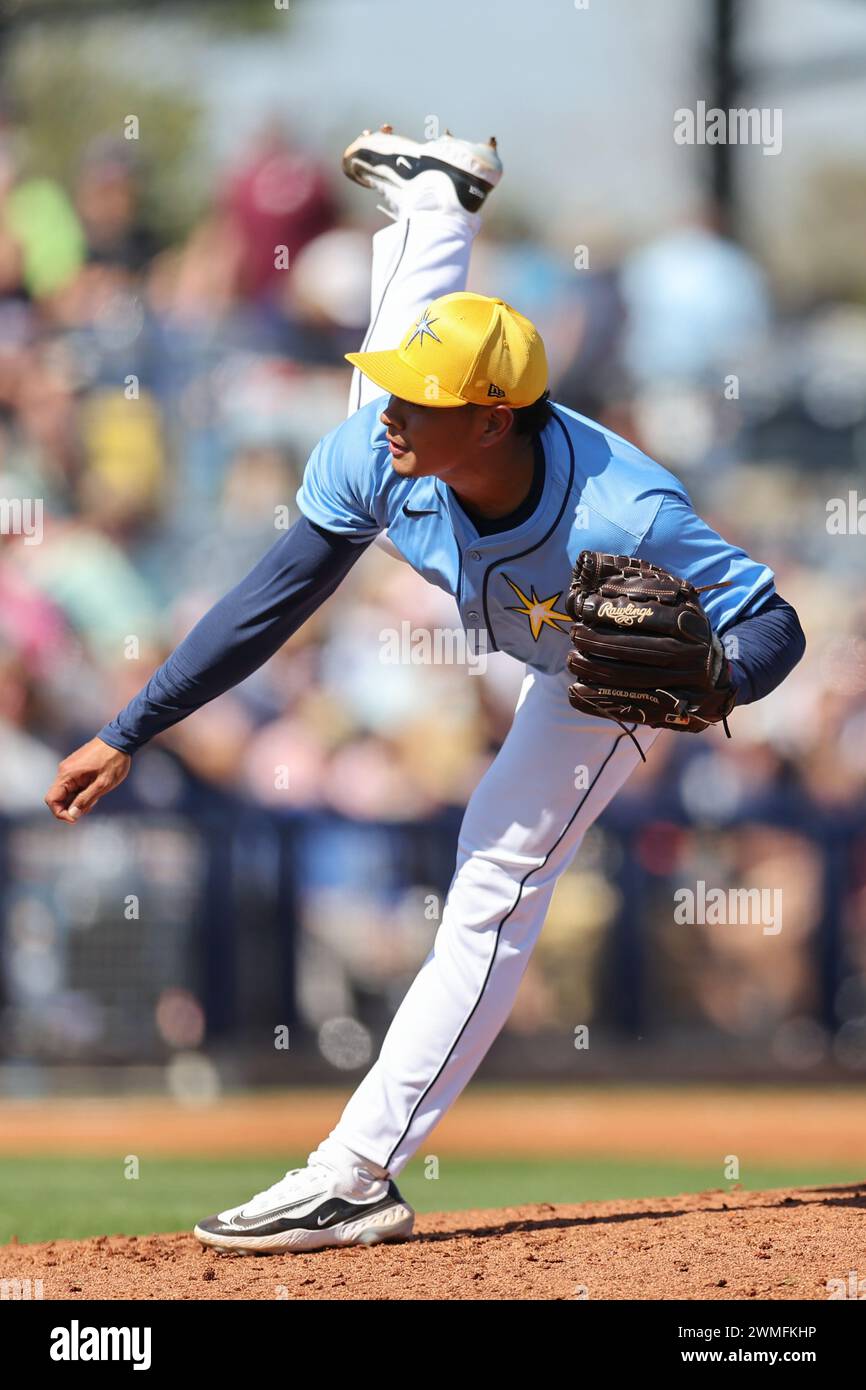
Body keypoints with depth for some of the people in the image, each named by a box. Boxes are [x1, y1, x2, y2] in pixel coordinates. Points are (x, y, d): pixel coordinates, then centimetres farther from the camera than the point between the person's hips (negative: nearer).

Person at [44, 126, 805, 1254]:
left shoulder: (624, 519, -50)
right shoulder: (378, 450, -37)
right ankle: (440, 197, 55)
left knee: (494, 887, -10)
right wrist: (127, 736, -26)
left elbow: (772, 623, -39)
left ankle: (356, 1179, -6)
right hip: (523, 605, 5)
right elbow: (270, 607, -26)